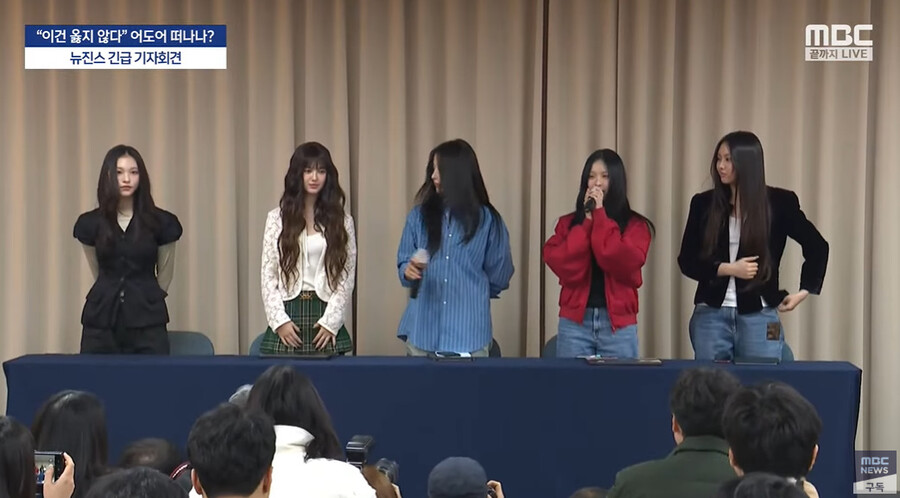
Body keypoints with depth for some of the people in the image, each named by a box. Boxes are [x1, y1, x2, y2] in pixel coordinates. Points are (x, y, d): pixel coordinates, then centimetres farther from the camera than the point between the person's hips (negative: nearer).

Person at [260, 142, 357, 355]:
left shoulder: (342, 221, 6)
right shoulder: (277, 218, 5)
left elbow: (347, 277, 4)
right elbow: (268, 275, 4)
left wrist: (331, 321, -5)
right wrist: (280, 320, -6)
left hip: (325, 313, 0)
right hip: (288, 314, 0)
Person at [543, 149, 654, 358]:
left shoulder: (634, 225, 3)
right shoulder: (568, 223, 8)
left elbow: (625, 263, -14)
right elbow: (561, 264, -7)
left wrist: (600, 215, -10)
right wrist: (587, 220, -9)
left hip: (618, 323, -1)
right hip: (575, 321, 1)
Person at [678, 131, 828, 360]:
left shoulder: (779, 202, 1)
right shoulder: (704, 204, 5)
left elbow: (817, 247, 10)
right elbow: (686, 260, 4)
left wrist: (805, 290, 3)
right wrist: (727, 269, -10)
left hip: (759, 316, -1)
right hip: (710, 315, 2)